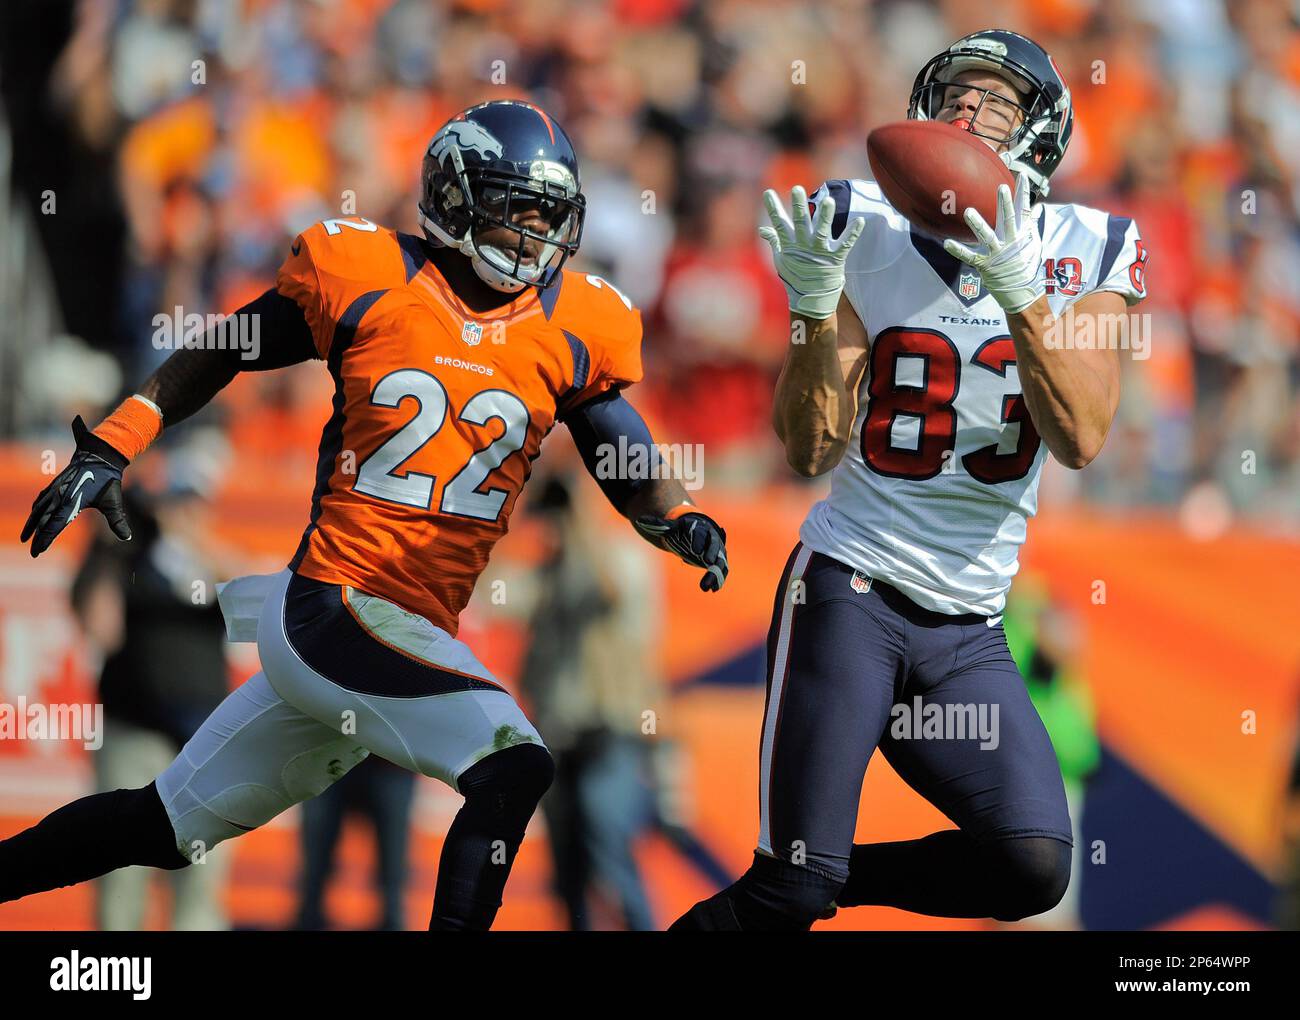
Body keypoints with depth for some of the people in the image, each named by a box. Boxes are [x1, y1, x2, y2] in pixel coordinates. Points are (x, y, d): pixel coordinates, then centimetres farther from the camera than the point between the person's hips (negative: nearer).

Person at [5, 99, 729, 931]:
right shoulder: (368, 280, -5)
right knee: (512, 768, -24)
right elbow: (222, 350, 8)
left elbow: (629, 466, 12)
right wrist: (113, 446, 5)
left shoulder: (574, 328, 4)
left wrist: (681, 522, -8)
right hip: (330, 605, -5)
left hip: (412, 636, 5)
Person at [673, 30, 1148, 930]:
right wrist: (814, 307, -21)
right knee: (790, 893, -13)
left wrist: (1017, 290, -23)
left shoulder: (1086, 255, 1)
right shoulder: (865, 232, -2)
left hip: (970, 630, 3)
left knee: (1032, 866, -16)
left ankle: (817, 880, 9)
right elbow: (811, 451, -6)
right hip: (850, 589, -3)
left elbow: (1081, 440, -13)